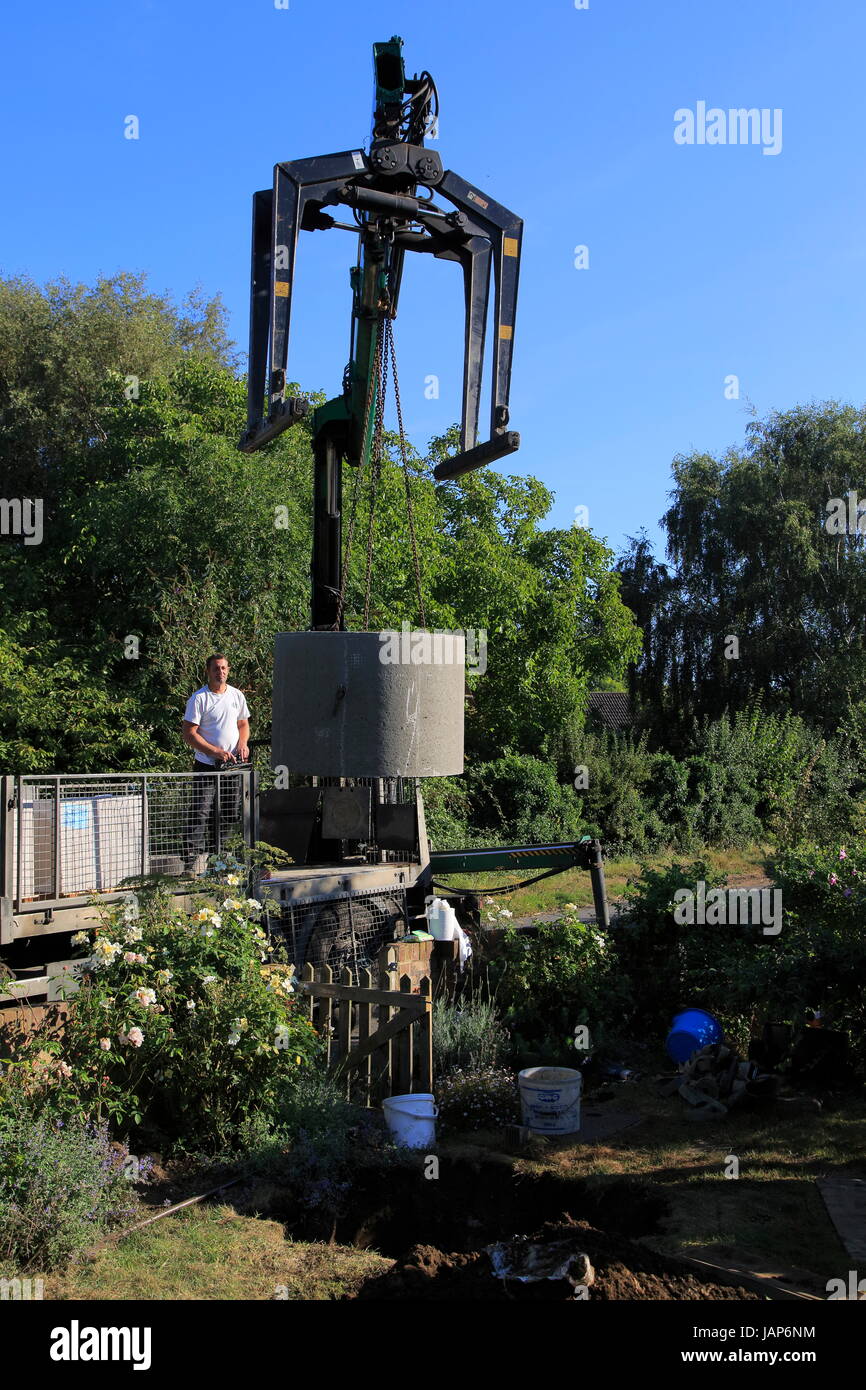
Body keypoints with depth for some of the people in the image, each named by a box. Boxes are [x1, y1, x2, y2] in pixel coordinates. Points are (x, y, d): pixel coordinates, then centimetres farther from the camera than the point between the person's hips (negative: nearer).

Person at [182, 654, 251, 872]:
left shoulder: (236, 695, 9)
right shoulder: (198, 698, -7)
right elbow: (189, 734, -10)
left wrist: (243, 743, 0)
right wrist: (217, 752, -16)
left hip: (233, 765, 5)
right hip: (206, 766, -5)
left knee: (232, 814, 9)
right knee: (199, 813, -11)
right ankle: (192, 858, -9)